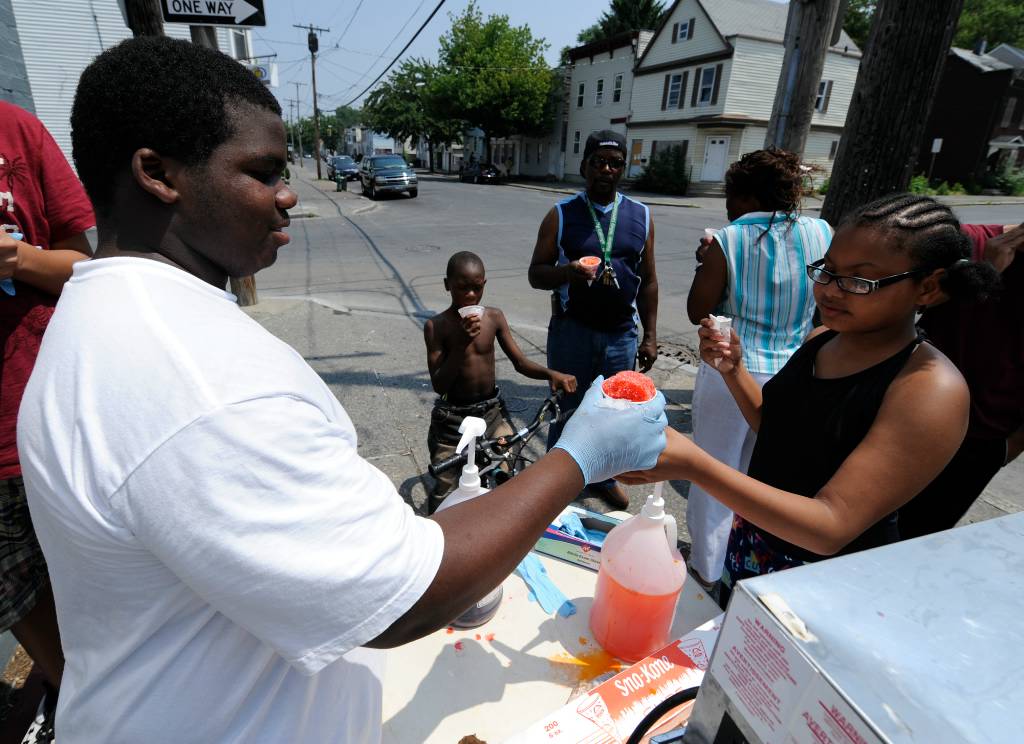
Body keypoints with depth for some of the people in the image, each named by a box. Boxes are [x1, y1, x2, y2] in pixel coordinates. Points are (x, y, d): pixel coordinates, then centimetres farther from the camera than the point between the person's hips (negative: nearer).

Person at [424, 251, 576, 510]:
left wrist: (551, 374, -19)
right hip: (452, 418, -2)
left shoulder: (494, 317, -4)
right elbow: (439, 386, -15)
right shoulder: (436, 326, -11)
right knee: (444, 491, 10)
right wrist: (461, 343, -27)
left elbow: (521, 363, 0)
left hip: (492, 411, 2)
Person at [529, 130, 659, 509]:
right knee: (566, 409, 10)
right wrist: (568, 271, -25)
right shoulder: (561, 214, -2)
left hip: (621, 334, 3)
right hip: (572, 331, -2)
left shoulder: (641, 216, 5)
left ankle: (605, 478, 36)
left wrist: (650, 334, 4)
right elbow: (536, 274, -4)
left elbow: (647, 281, 9)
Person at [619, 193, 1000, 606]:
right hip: (750, 546, 6)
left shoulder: (932, 388, -26)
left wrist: (694, 464, -45)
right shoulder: (821, 339, -5)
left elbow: (832, 527, -33)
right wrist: (732, 369, -11)